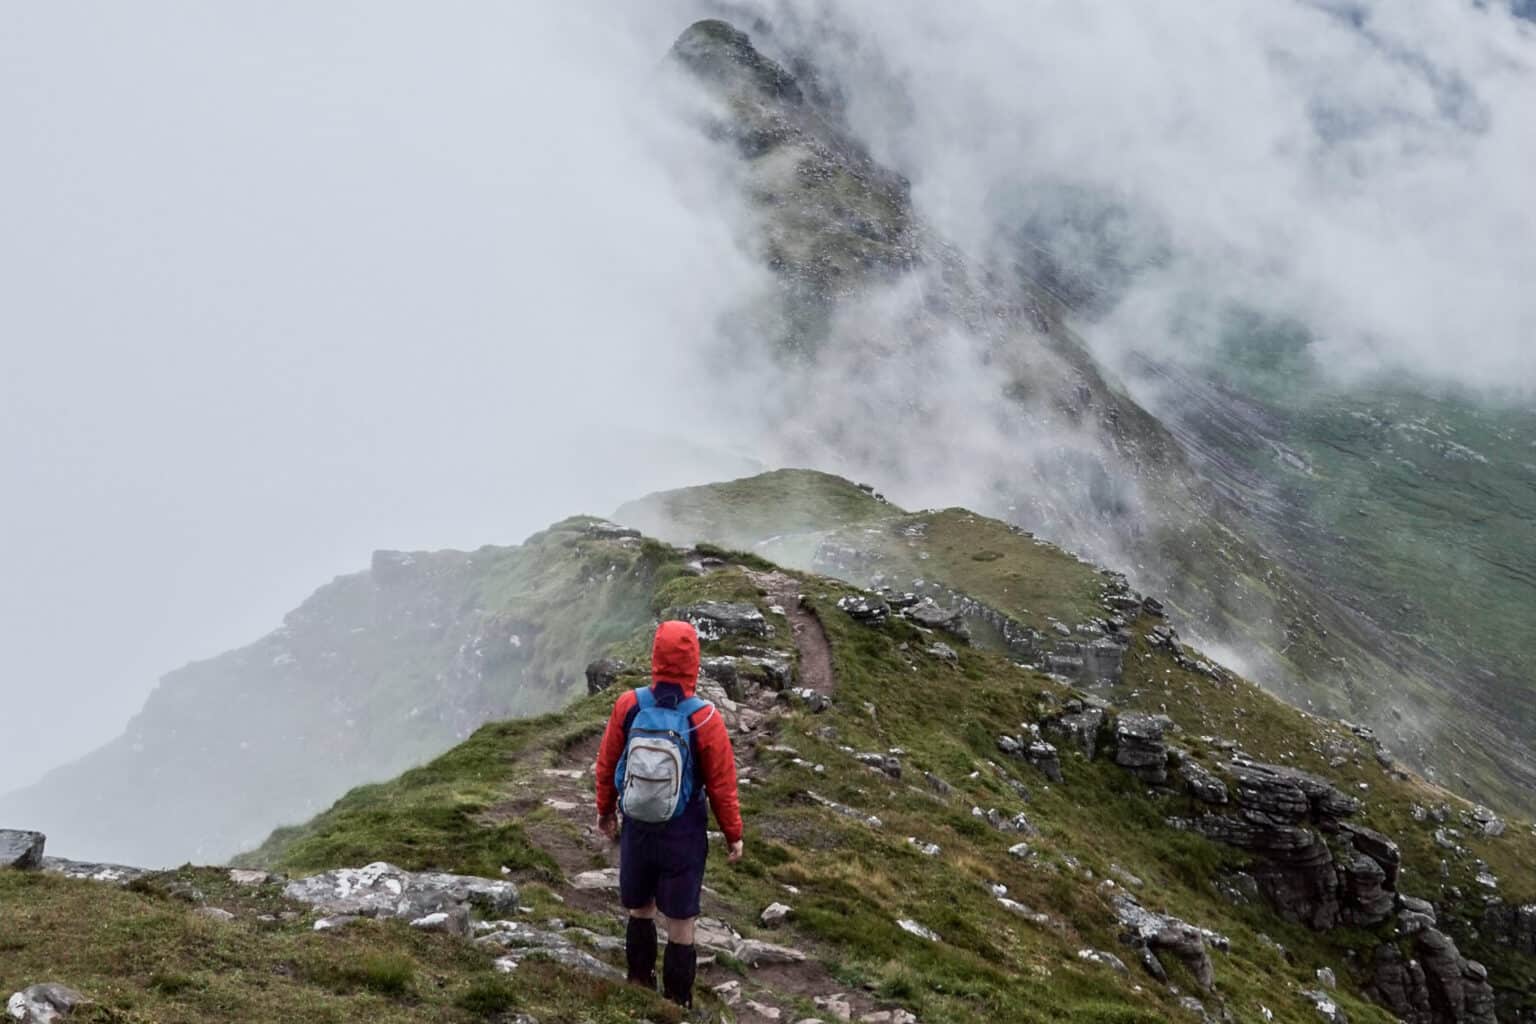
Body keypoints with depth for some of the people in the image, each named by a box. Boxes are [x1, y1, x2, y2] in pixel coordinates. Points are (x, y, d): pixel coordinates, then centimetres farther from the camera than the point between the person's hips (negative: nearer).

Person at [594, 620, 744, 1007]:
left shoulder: (627, 705, -12)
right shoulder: (704, 719, -19)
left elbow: (606, 764, 0)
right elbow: (722, 785, -12)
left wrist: (606, 811, 17)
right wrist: (734, 835, 3)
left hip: (637, 827, 3)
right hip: (684, 833, -3)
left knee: (640, 909, 23)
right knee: (680, 924, 10)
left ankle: (640, 986, 38)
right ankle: (677, 1004, 21)